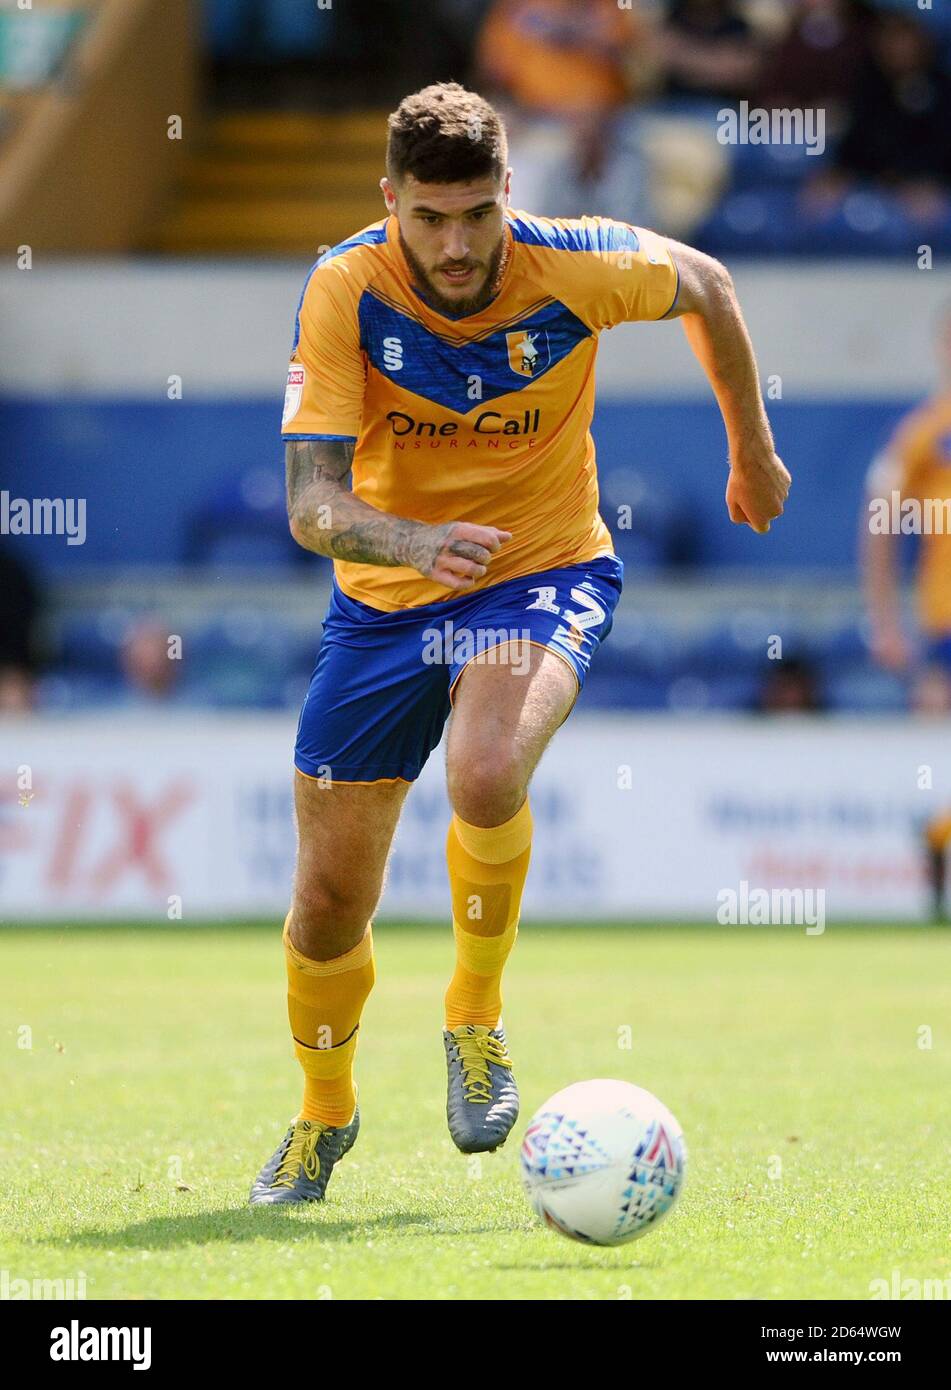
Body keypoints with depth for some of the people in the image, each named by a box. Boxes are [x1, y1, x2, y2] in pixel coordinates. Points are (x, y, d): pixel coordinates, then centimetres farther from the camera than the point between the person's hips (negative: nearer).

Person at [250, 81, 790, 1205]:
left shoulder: (575, 268, -19)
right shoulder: (345, 291, -20)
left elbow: (705, 287, 4)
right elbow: (312, 503, -25)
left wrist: (751, 451, 16)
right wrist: (415, 541, -45)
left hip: (545, 574, -1)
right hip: (384, 598, 2)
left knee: (485, 774, -34)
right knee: (329, 900, 4)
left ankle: (477, 1012, -6)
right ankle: (323, 1114, 34)